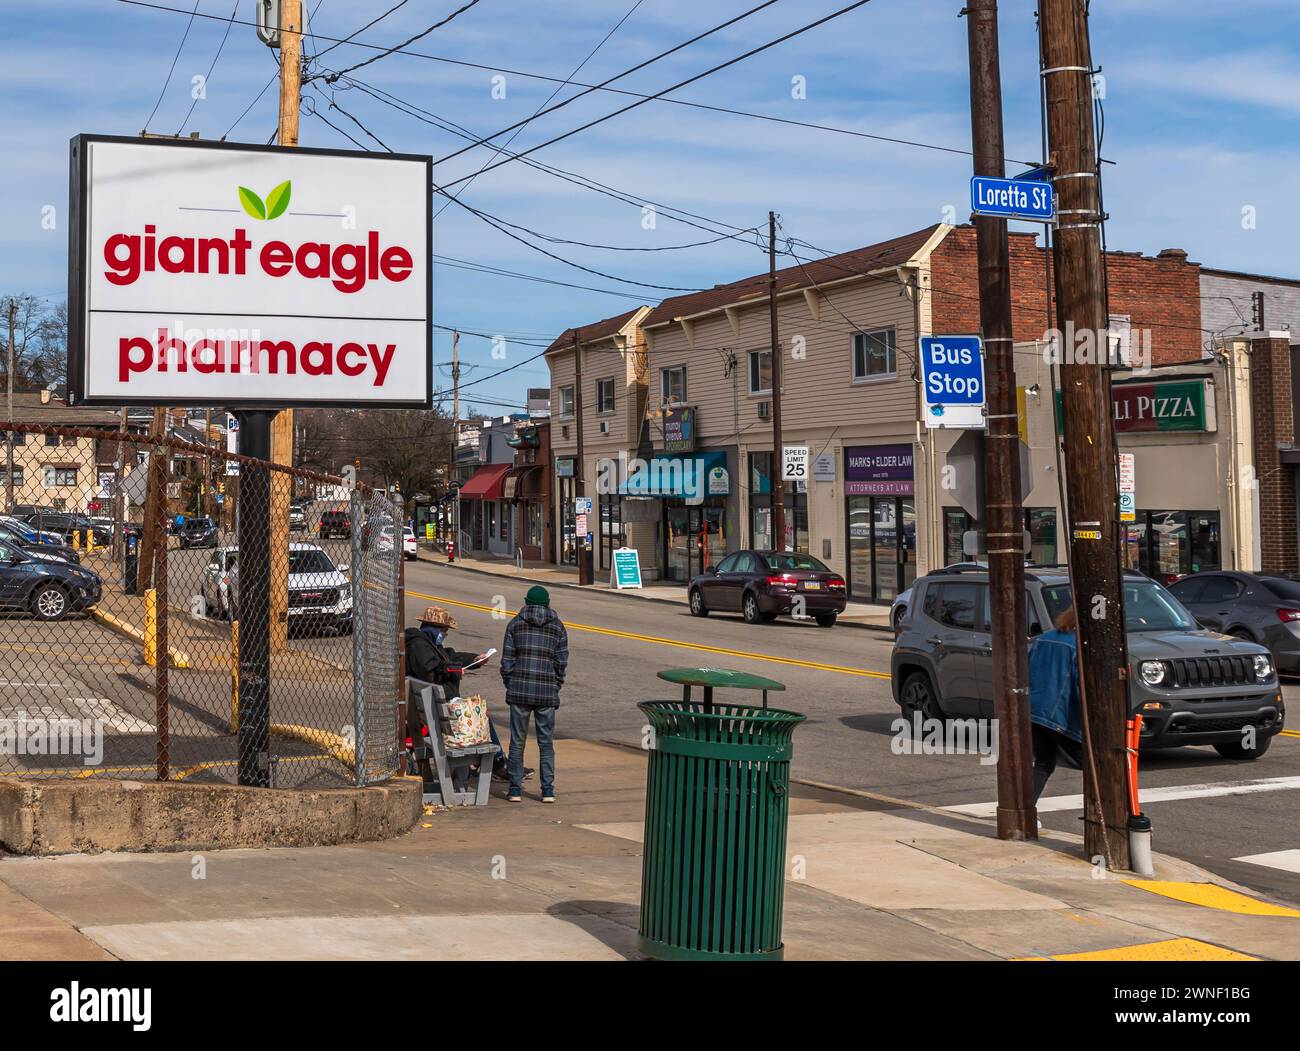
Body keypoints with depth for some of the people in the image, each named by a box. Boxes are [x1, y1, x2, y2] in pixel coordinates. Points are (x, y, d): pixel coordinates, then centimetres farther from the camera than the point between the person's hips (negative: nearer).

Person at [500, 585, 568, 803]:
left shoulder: (515, 623, 4)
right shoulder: (557, 626, 6)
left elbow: (507, 659, 1)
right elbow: (561, 662, 4)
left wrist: (510, 685, 10)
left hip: (519, 689, 0)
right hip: (547, 691, 0)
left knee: (517, 741, 7)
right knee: (546, 742, 7)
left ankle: (515, 789, 8)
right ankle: (548, 790, 6)